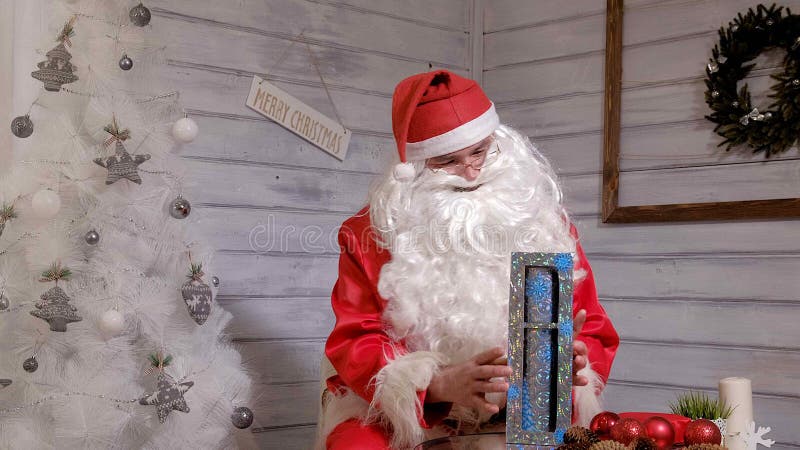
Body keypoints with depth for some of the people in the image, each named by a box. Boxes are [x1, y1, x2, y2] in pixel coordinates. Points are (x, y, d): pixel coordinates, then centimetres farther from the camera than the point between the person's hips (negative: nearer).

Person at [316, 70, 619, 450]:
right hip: (400, 414, -1)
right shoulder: (372, 233, 5)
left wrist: (569, 361, -15)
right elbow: (354, 343, -1)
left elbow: (594, 334, 11)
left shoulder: (544, 223, 10)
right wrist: (441, 383, -20)